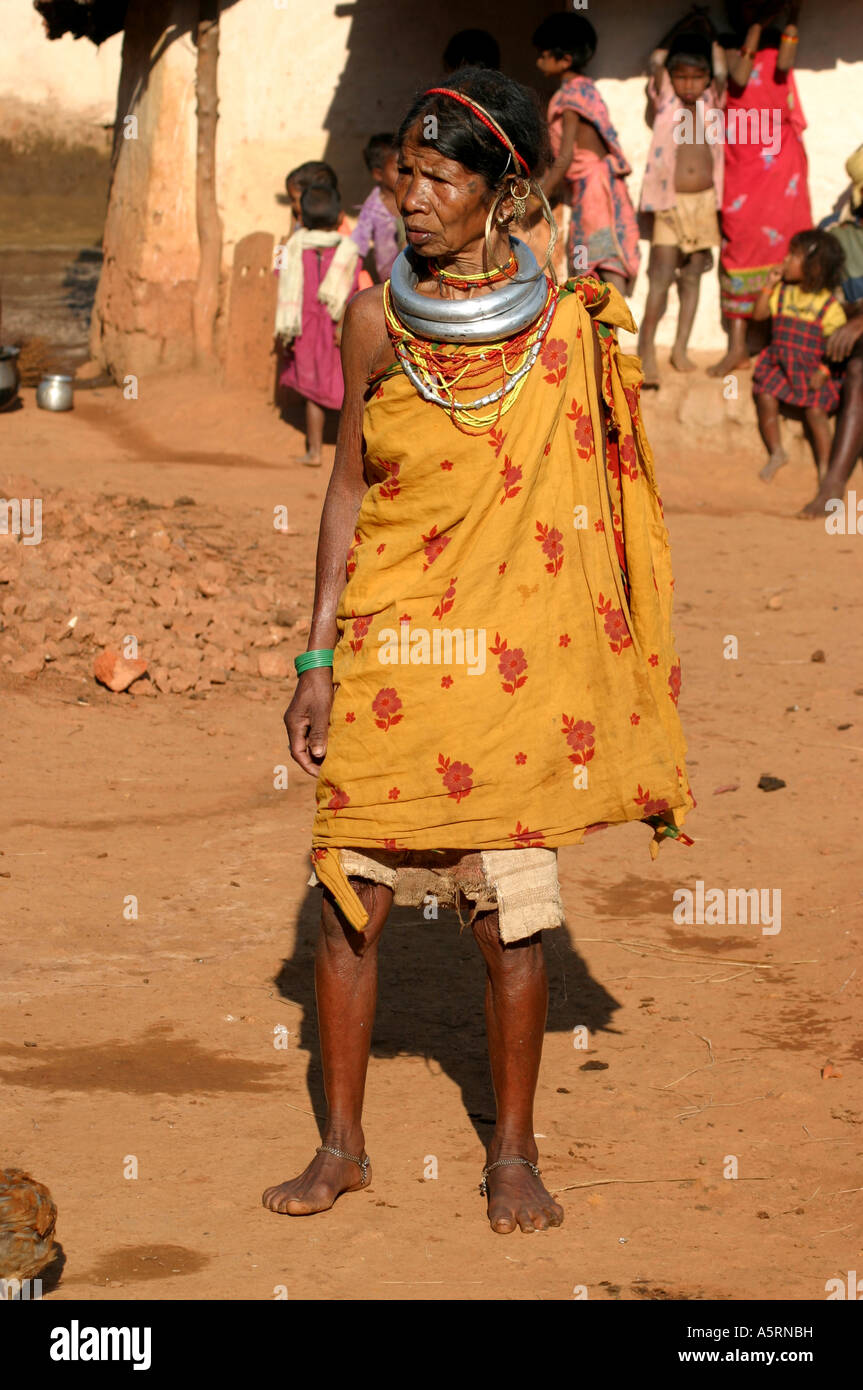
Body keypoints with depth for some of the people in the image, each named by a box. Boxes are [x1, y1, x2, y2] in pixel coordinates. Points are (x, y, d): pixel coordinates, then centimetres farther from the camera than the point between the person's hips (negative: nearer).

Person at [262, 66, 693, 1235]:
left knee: (514, 914, 3)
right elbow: (349, 486, 5)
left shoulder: (568, 325, -3)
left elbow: (585, 508, 4)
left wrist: (596, 678, 3)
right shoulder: (378, 317, 0)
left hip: (516, 657, -1)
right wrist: (316, 662, 2)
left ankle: (514, 1151, 19)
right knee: (348, 896, 2)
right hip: (386, 653, 1)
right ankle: (342, 1145, 17)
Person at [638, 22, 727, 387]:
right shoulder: (664, 101, 1)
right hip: (670, 201, -3)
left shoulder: (712, 101, 6)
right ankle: (646, 350, -8)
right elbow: (657, 59, -8)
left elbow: (718, 56, -2)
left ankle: (680, 349, 13)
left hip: (704, 201, 3)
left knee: (692, 276, 7)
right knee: (661, 277, -10)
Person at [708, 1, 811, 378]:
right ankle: (738, 346, -2)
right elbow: (739, 79, -11)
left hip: (781, 159, 1)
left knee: (783, 239, -4)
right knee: (739, 241, -3)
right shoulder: (732, 49, 9)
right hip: (743, 161, 0)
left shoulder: (778, 41, 12)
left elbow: (782, 68, -10)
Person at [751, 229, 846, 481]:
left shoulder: (829, 304, -10)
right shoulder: (783, 292, 3)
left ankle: (824, 467, -2)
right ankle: (776, 453, 7)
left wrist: (823, 372, -17)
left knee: (815, 410, -17)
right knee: (765, 397, -14)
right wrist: (769, 285, -5)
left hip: (811, 368, -4)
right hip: (779, 363, 4)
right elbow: (758, 314, 3)